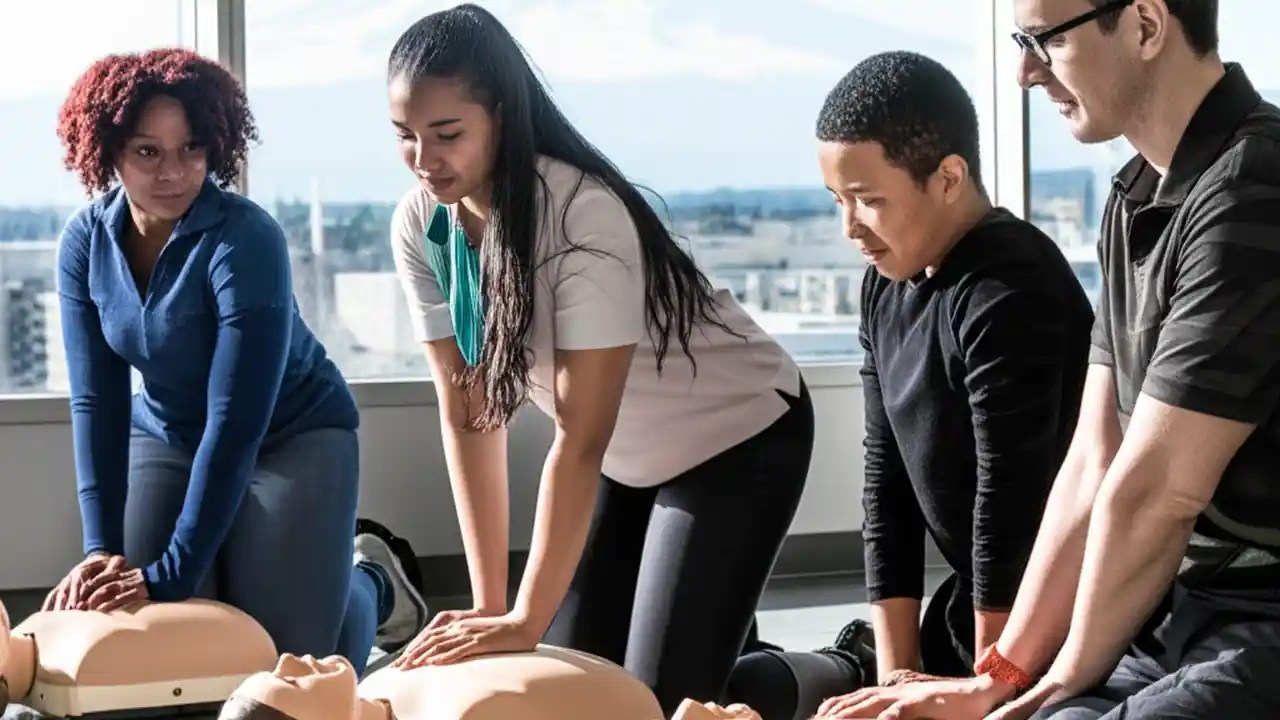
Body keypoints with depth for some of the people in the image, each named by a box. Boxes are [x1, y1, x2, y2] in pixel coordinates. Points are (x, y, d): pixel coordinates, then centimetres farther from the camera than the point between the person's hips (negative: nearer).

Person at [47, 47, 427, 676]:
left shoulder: (245, 239, -29)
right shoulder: (85, 243, -13)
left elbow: (238, 422, -32)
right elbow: (96, 401, -13)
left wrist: (173, 573, -35)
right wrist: (100, 548, -23)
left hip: (292, 435, -5)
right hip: (166, 437, 5)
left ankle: (372, 584, 22)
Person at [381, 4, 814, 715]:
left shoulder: (583, 214, -32)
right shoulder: (419, 225, -13)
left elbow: (581, 435, -32)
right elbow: (466, 413, -10)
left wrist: (527, 620, -34)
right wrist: (488, 604, -15)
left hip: (736, 439, -6)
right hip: (625, 457, 6)